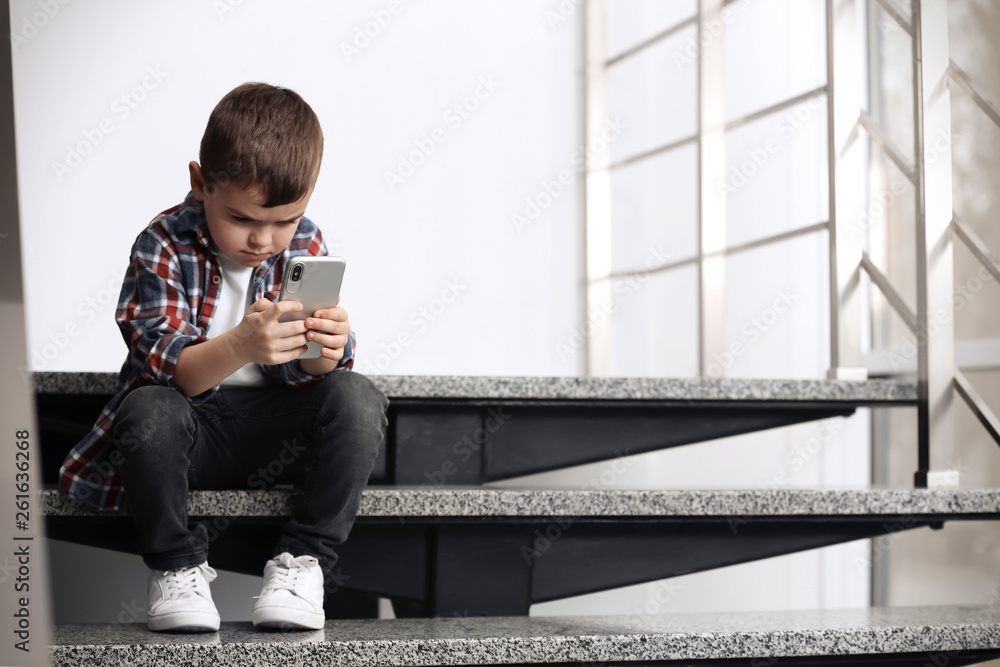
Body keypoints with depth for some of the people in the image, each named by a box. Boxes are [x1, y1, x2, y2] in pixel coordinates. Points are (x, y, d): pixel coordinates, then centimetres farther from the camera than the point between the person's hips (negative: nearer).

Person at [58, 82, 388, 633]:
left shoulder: (304, 246, -3)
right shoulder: (165, 247, -14)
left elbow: (304, 373, -8)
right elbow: (168, 370, -24)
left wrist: (325, 352, -35)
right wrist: (241, 346, -45)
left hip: (276, 432, 2)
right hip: (193, 428, -2)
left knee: (356, 398, -26)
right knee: (147, 411, -35)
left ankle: (302, 561, -15)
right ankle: (177, 567, -13)